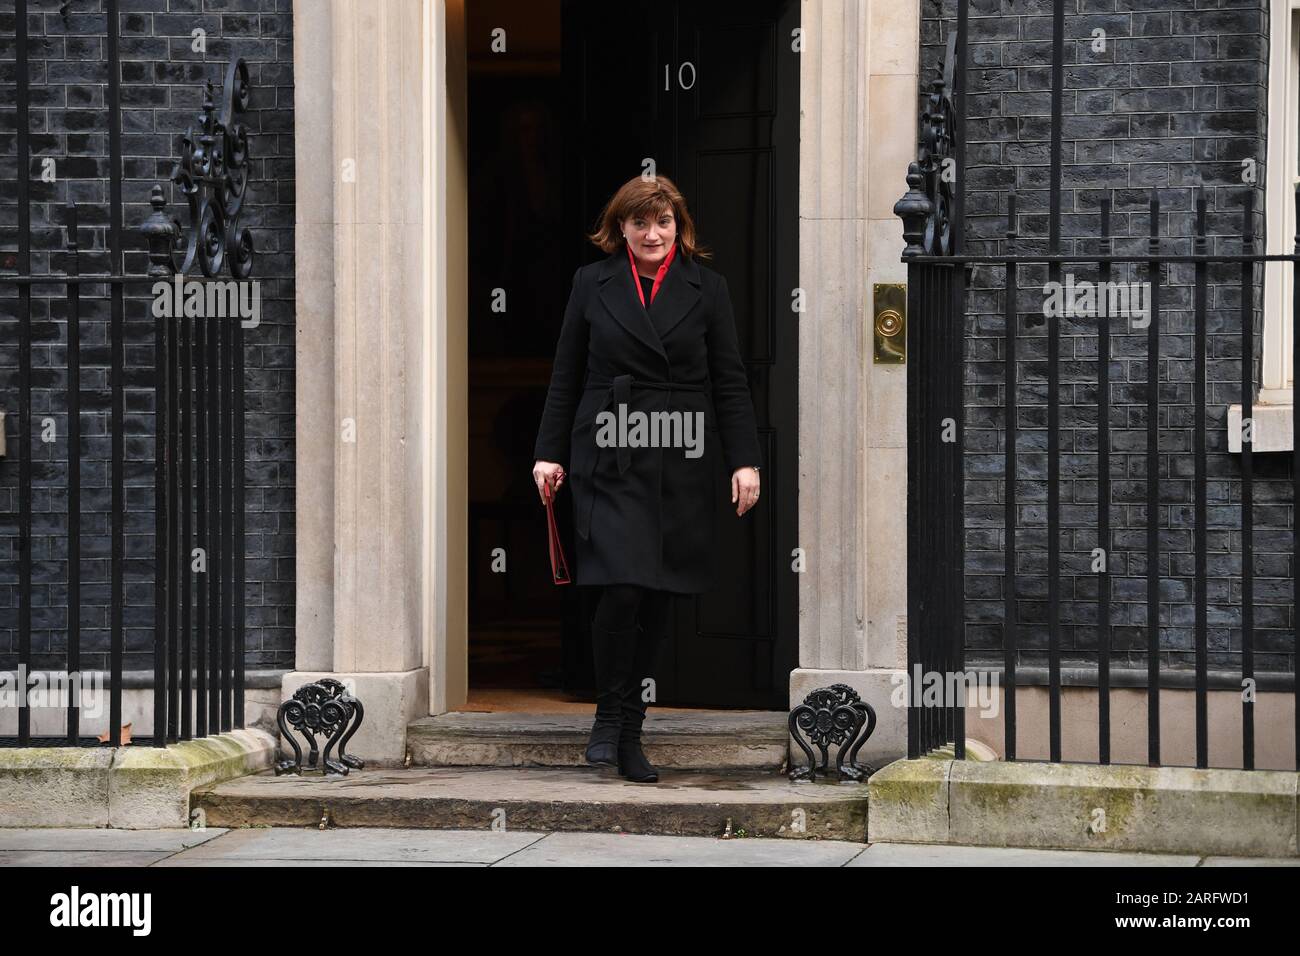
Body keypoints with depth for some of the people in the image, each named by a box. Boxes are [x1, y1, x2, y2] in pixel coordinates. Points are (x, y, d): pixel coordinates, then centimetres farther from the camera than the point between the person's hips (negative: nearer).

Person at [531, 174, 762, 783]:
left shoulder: (706, 288, 8)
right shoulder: (592, 283, 7)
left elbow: (730, 382, 8)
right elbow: (565, 375, 10)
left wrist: (743, 460, 1)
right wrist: (550, 453, 5)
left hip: (681, 460, 2)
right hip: (609, 458, -1)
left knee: (660, 597, 4)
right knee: (622, 585, -16)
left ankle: (630, 732, 15)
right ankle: (610, 716, 2)